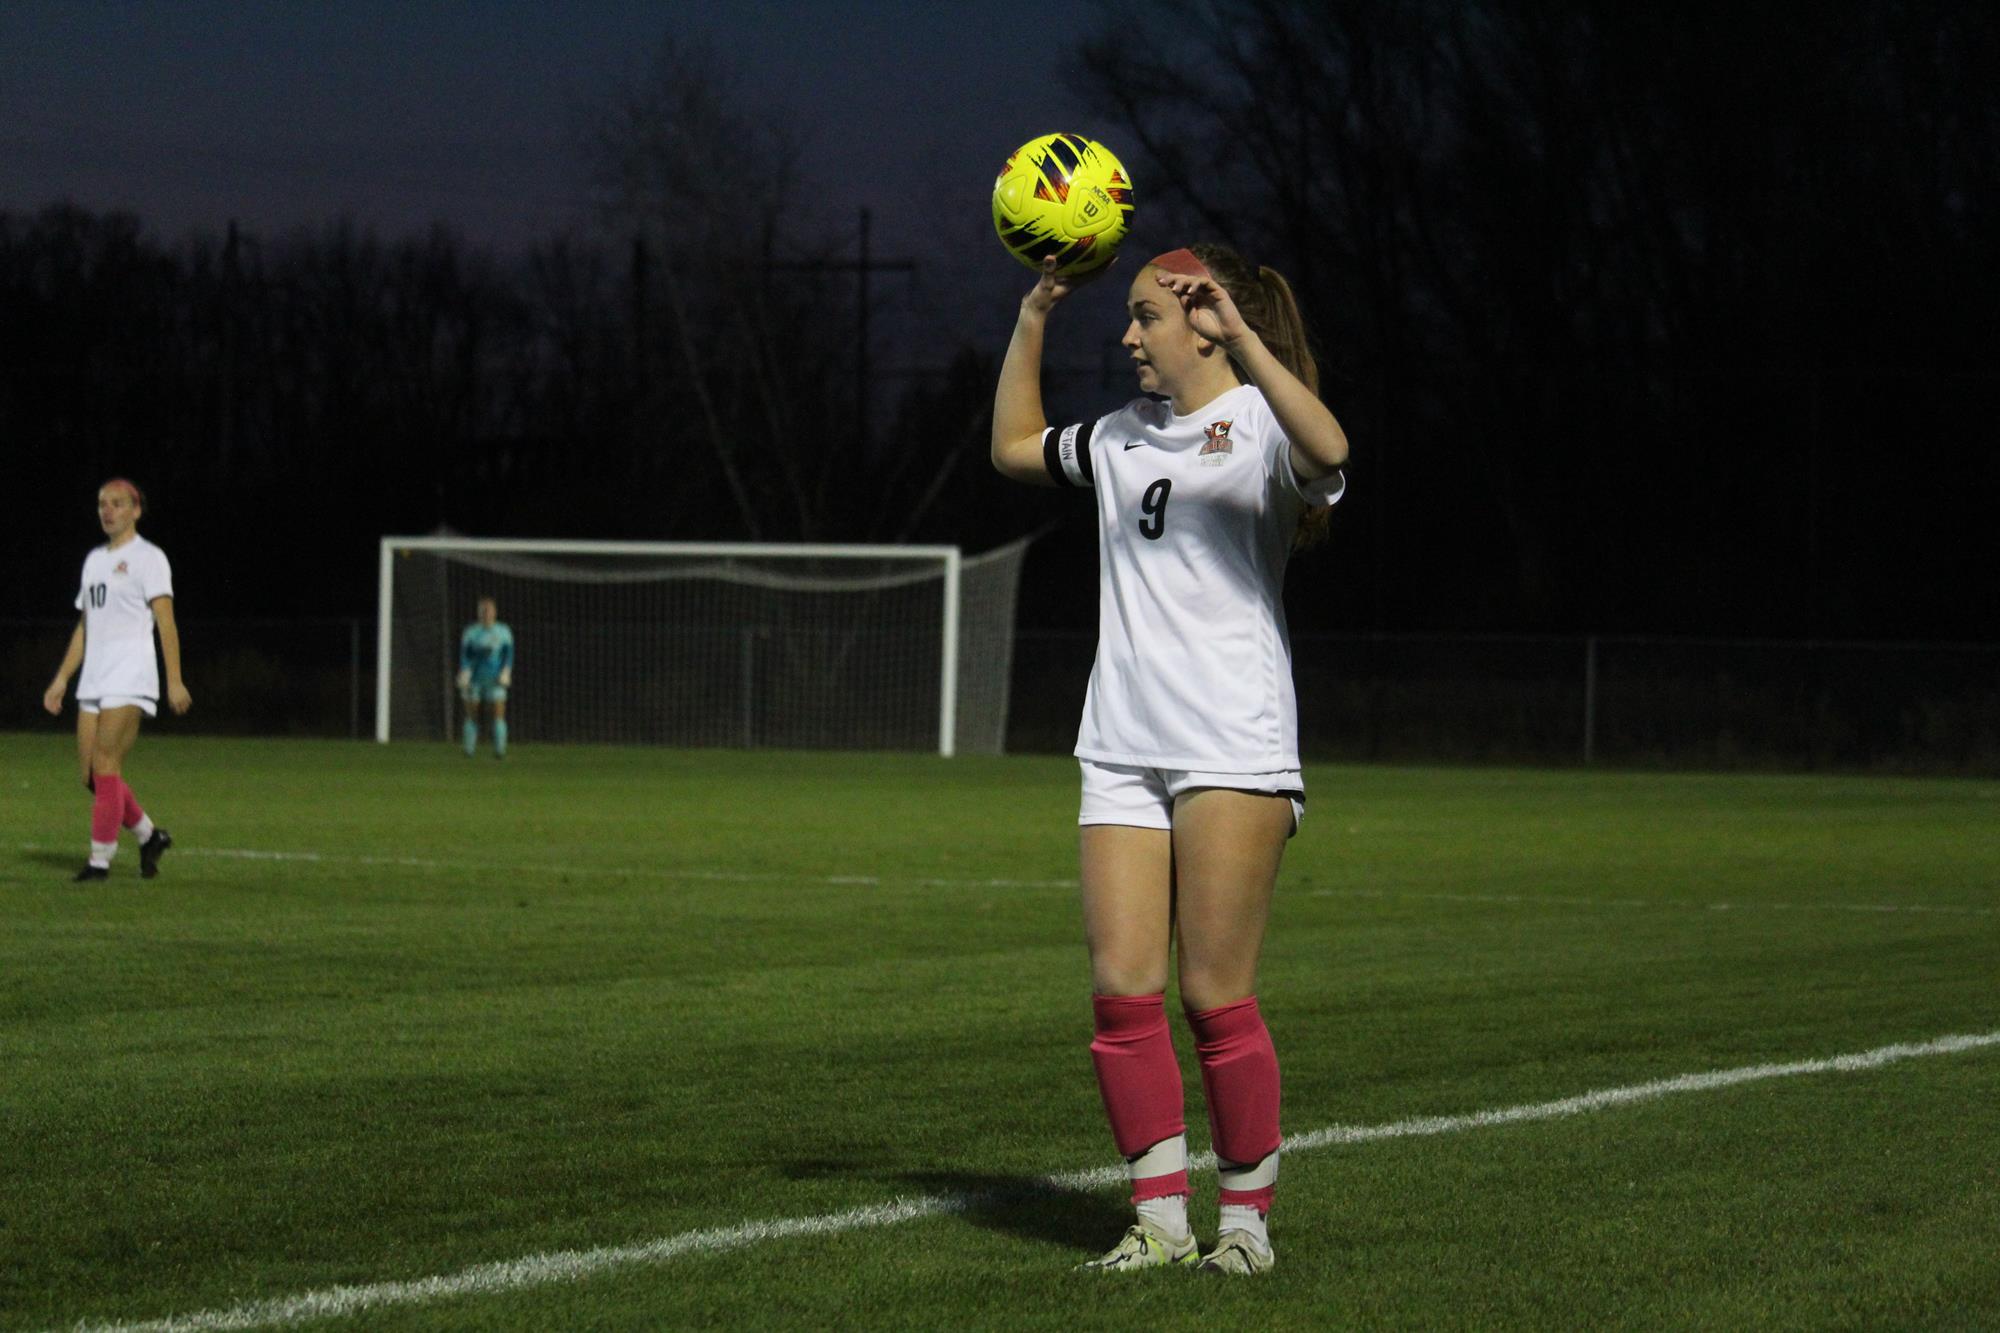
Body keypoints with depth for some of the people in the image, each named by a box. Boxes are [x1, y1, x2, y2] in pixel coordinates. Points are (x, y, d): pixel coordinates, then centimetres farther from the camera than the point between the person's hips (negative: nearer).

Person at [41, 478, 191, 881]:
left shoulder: (148, 558, -3)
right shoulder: (94, 560, 19)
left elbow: (165, 621, -10)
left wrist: (174, 681, -17)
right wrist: (62, 678, 18)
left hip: (129, 682, -7)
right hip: (93, 682, 7)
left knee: (105, 768, -13)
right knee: (90, 776, 3)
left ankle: (101, 859, -9)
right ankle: (148, 836, 20)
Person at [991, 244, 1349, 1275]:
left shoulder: (1258, 418, -2)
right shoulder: (1125, 435, 21)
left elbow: (1326, 450, -26)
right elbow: (1014, 447, 38)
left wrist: (1241, 334, -25)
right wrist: (1033, 319, 29)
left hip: (1231, 752, -7)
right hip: (1122, 752, 7)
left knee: (1214, 996, -7)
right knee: (1122, 988, -3)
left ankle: (1247, 1221, 4)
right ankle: (1159, 1218, 4)